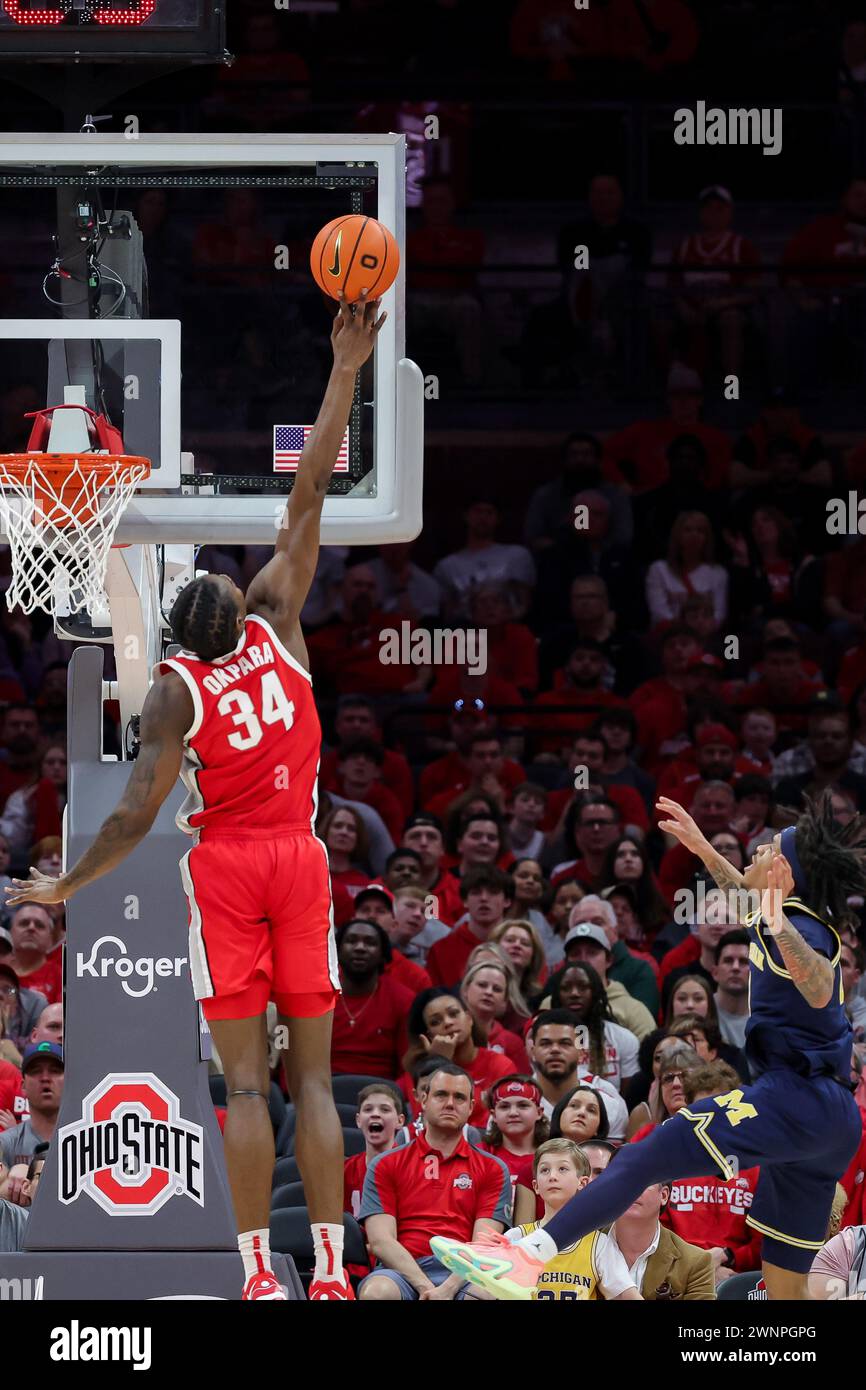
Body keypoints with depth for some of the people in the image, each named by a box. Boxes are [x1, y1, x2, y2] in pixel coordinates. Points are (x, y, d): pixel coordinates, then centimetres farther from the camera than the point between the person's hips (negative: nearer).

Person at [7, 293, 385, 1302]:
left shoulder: (174, 689, -7)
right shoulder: (277, 625, 0)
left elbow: (140, 810, -11)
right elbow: (310, 492, 2)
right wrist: (345, 373, 3)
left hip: (224, 867, -3)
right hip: (301, 858, 3)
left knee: (245, 1081, -3)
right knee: (312, 1075, 2)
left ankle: (259, 1274, -10)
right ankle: (330, 1270, -4)